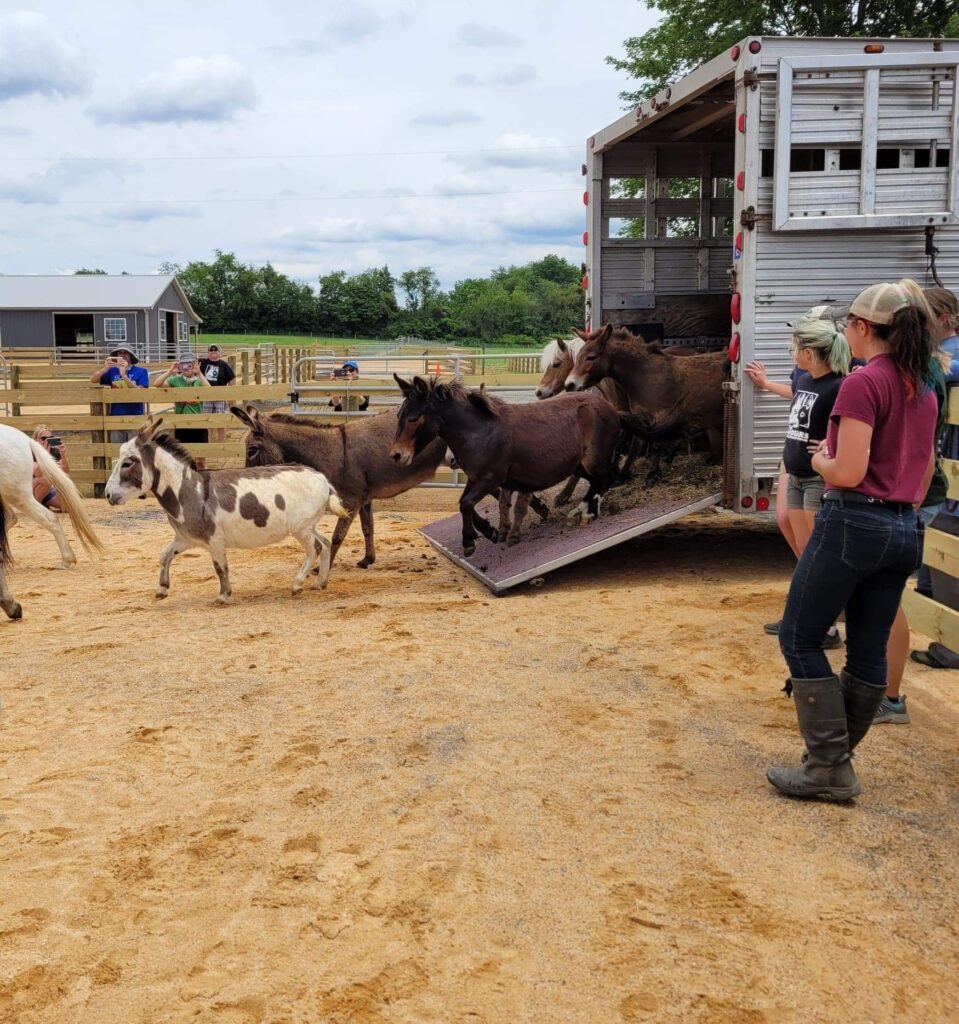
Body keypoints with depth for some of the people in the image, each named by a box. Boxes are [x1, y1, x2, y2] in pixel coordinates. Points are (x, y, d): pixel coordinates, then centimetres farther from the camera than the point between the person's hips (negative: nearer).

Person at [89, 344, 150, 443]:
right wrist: (104, 368, -22)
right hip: (116, 419, 3)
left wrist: (124, 375, -23)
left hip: (135, 418, -3)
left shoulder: (141, 371, 1)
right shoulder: (112, 371, 9)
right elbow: (92, 380, -3)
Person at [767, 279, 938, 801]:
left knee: (799, 638, 3)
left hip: (853, 522, -8)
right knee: (869, 650, 11)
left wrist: (820, 460, -1)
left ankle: (829, 766, 2)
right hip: (904, 532, 8)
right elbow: (924, 474, 17)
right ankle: (836, 758, 21)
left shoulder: (863, 383, -14)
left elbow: (849, 472, -19)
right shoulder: (923, 391, 11)